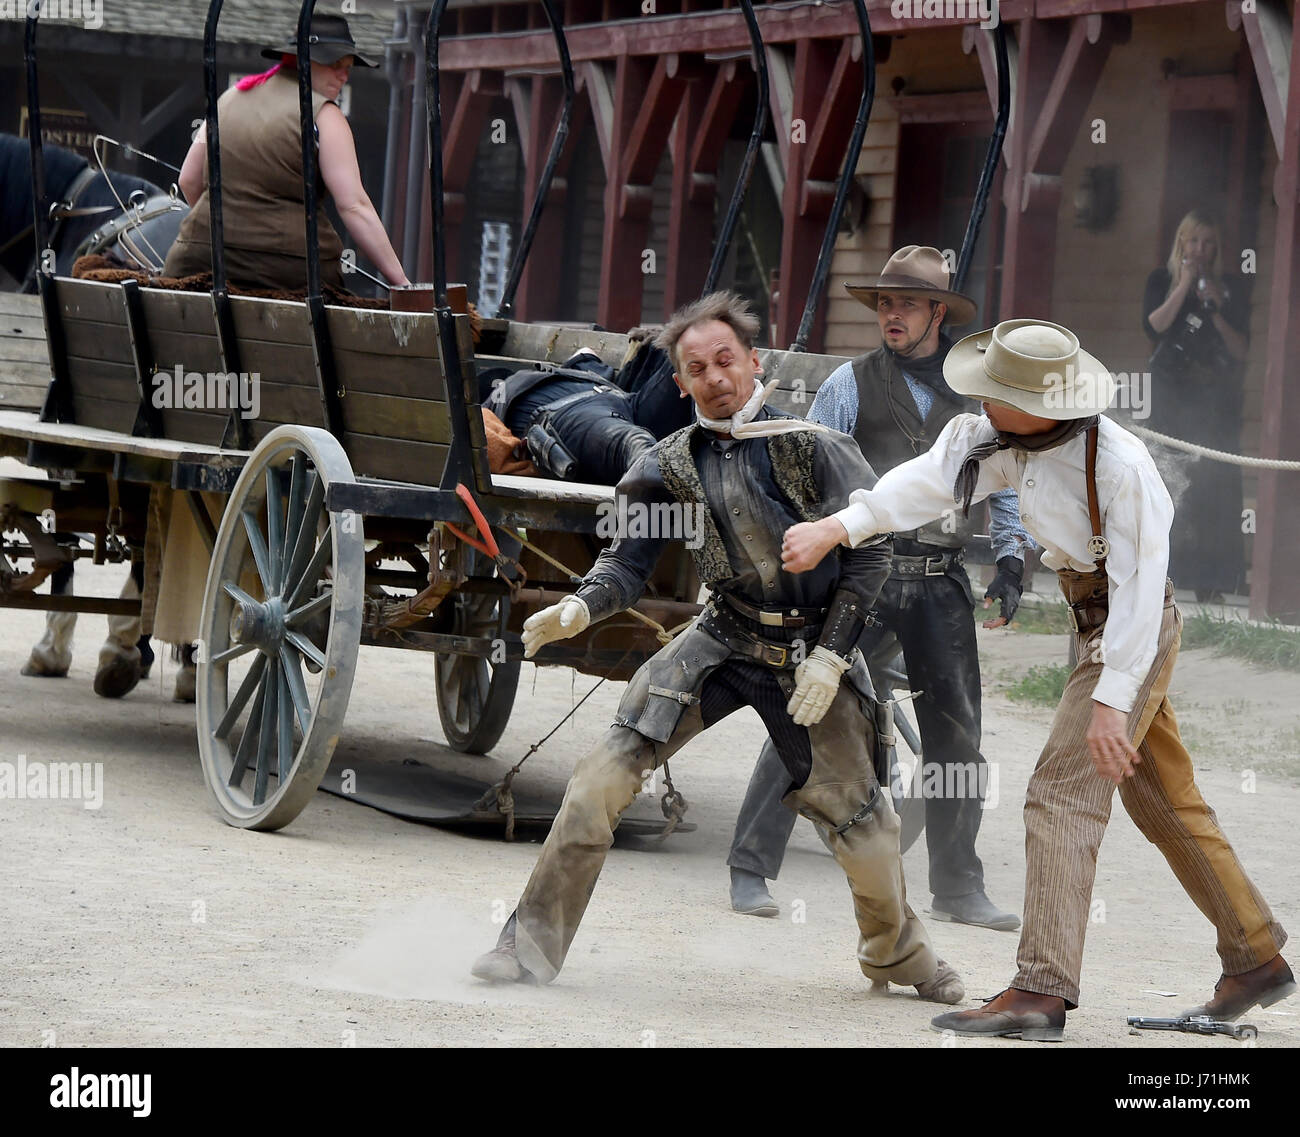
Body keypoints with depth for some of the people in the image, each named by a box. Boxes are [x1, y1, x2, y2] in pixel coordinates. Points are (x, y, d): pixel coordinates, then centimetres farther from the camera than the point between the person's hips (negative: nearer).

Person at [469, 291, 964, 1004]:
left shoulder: (811, 446, -10)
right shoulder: (673, 466, -2)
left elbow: (870, 555, -7)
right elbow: (628, 562, -2)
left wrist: (829, 657, -13)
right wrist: (579, 609, -24)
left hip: (811, 651, -2)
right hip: (721, 642, 2)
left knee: (862, 825, 1)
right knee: (603, 777, -13)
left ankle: (898, 953, 32)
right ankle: (533, 945, -5)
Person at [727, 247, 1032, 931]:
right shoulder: (851, 385, 4)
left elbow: (1006, 481, 17)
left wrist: (1011, 561, 4)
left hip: (941, 582, 3)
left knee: (956, 731, 5)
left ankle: (958, 887, 16)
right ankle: (752, 868, 0)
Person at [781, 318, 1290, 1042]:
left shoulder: (1120, 466, -28)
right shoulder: (1011, 439, -5)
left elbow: (1139, 588, -27)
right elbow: (935, 478, -11)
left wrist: (1111, 699, -29)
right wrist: (838, 527, -23)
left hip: (1138, 631, -9)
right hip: (1095, 623, 9)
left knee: (1063, 793, -16)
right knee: (1167, 804, 16)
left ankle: (1042, 993, -21)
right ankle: (1258, 961, 27)